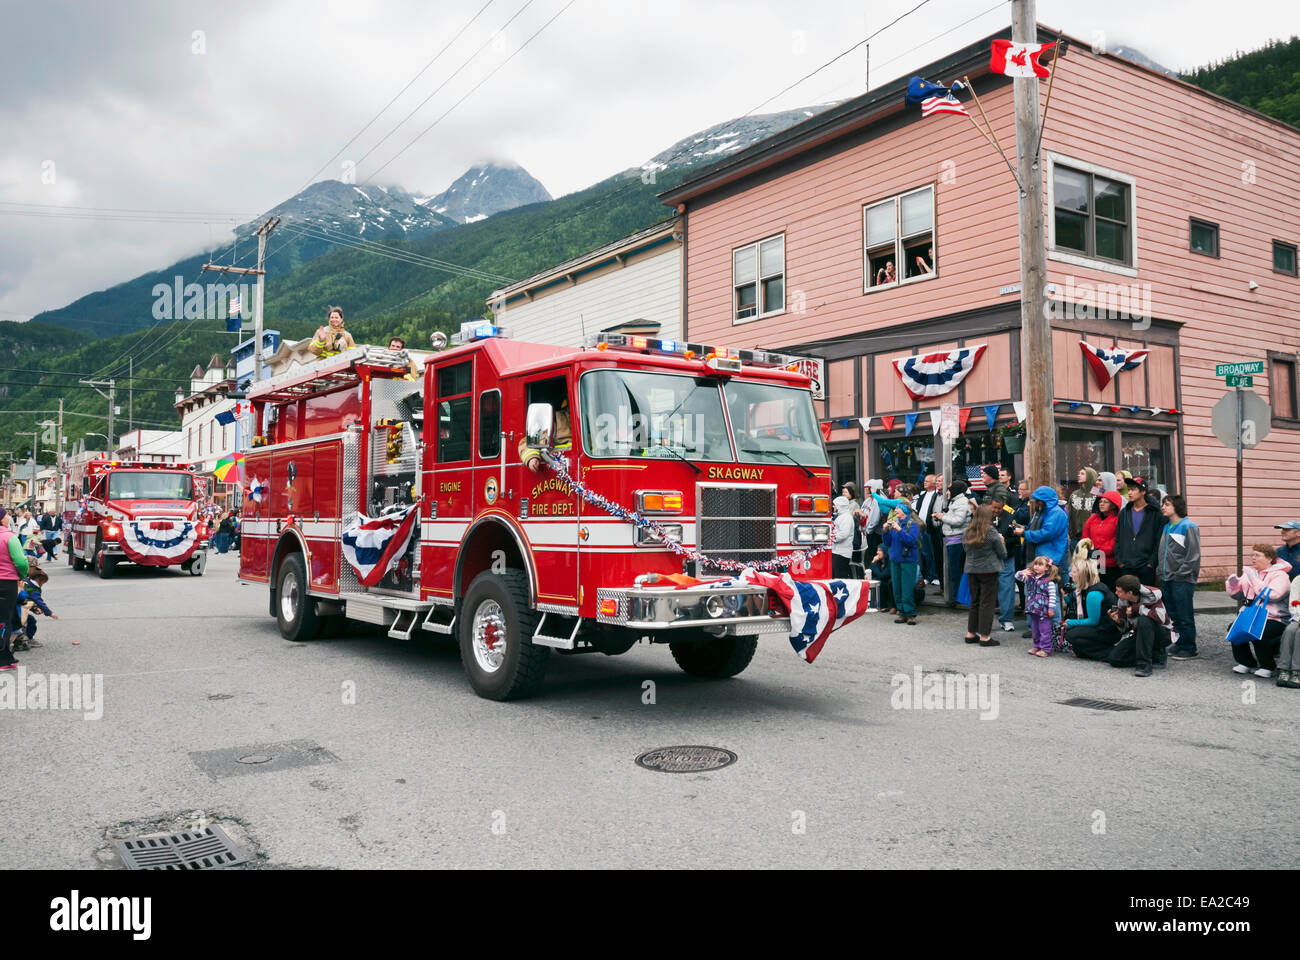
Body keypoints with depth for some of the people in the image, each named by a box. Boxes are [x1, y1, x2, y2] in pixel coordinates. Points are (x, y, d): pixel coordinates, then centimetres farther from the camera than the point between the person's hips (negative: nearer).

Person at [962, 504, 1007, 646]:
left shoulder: (967, 532, 1)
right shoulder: (992, 533, -12)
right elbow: (1003, 554, -5)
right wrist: (1001, 542, 12)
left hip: (971, 570, 5)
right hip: (988, 570, -5)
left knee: (974, 602, 15)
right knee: (987, 603, 1)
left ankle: (970, 633, 20)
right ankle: (984, 636, 2)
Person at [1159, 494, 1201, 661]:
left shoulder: (1188, 527, -9)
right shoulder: (1166, 527, 14)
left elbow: (1193, 555, -12)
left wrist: (1181, 573, -14)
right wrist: (1162, 571, 10)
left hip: (1182, 580, -8)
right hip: (1167, 579, 8)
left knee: (1185, 616, -2)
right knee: (1173, 615, 14)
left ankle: (1189, 649, 5)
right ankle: (1179, 644, 24)